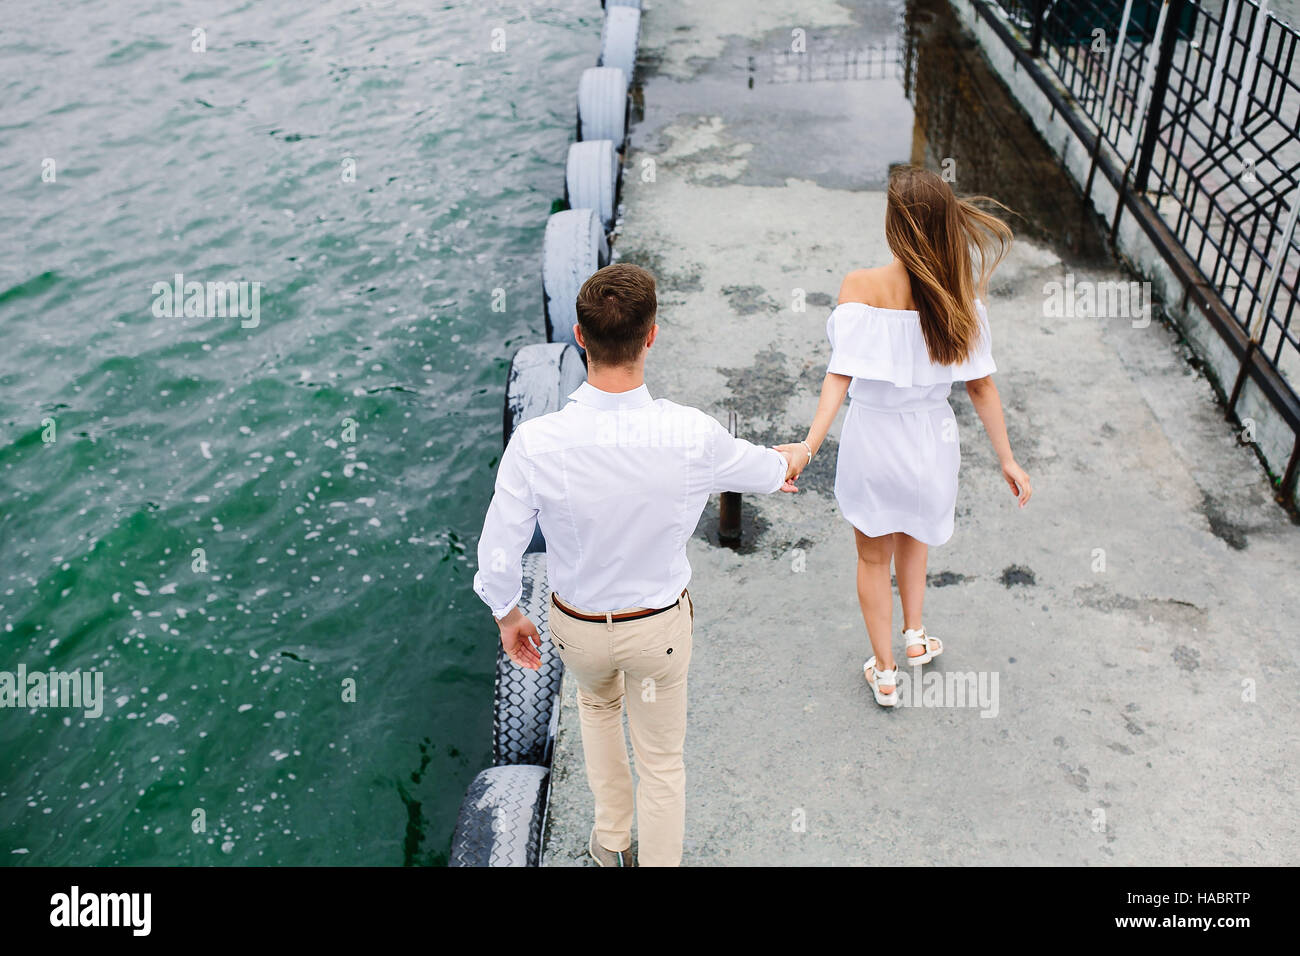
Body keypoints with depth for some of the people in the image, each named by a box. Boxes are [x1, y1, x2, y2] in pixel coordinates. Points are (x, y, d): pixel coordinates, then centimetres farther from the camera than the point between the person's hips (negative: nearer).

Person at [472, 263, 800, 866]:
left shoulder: (535, 443, -30)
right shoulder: (692, 437, -29)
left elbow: (497, 556, -18)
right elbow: (764, 467, -5)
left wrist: (508, 618, 4)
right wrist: (785, 463, 21)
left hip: (576, 624, 2)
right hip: (659, 624, -1)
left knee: (598, 701, 35)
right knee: (661, 759, 21)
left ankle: (611, 841, 50)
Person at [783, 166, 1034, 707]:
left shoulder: (861, 287, -22)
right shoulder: (961, 293, -14)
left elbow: (840, 375, -30)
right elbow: (981, 385, -9)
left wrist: (808, 446, -34)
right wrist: (1007, 459, 1)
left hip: (872, 435, -2)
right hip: (930, 437, 2)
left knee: (874, 556, 20)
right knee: (913, 537, 33)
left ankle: (885, 674, 33)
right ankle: (914, 637, 46)